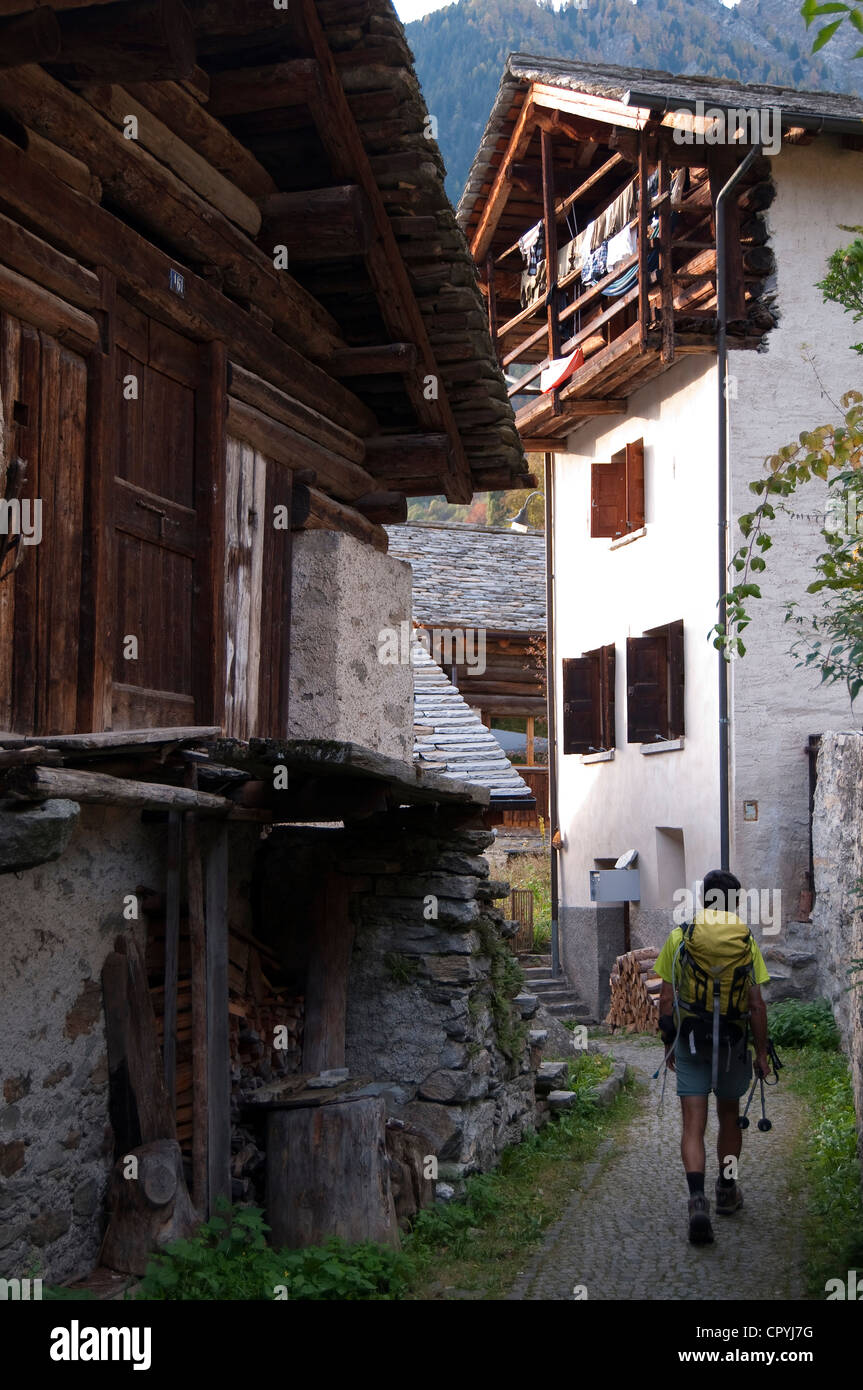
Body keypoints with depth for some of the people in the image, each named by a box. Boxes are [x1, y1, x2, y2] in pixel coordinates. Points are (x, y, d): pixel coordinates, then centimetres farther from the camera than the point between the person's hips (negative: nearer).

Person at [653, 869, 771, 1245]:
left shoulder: (679, 937, -3)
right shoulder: (746, 941, -3)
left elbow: (666, 998, -2)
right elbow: (757, 1005, -5)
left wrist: (668, 1043, 9)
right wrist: (762, 1052, 3)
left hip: (689, 1042, -1)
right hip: (733, 1042, 1)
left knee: (693, 1124, -2)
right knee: (729, 1116, 20)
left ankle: (697, 1200, -19)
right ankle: (727, 1192, 33)